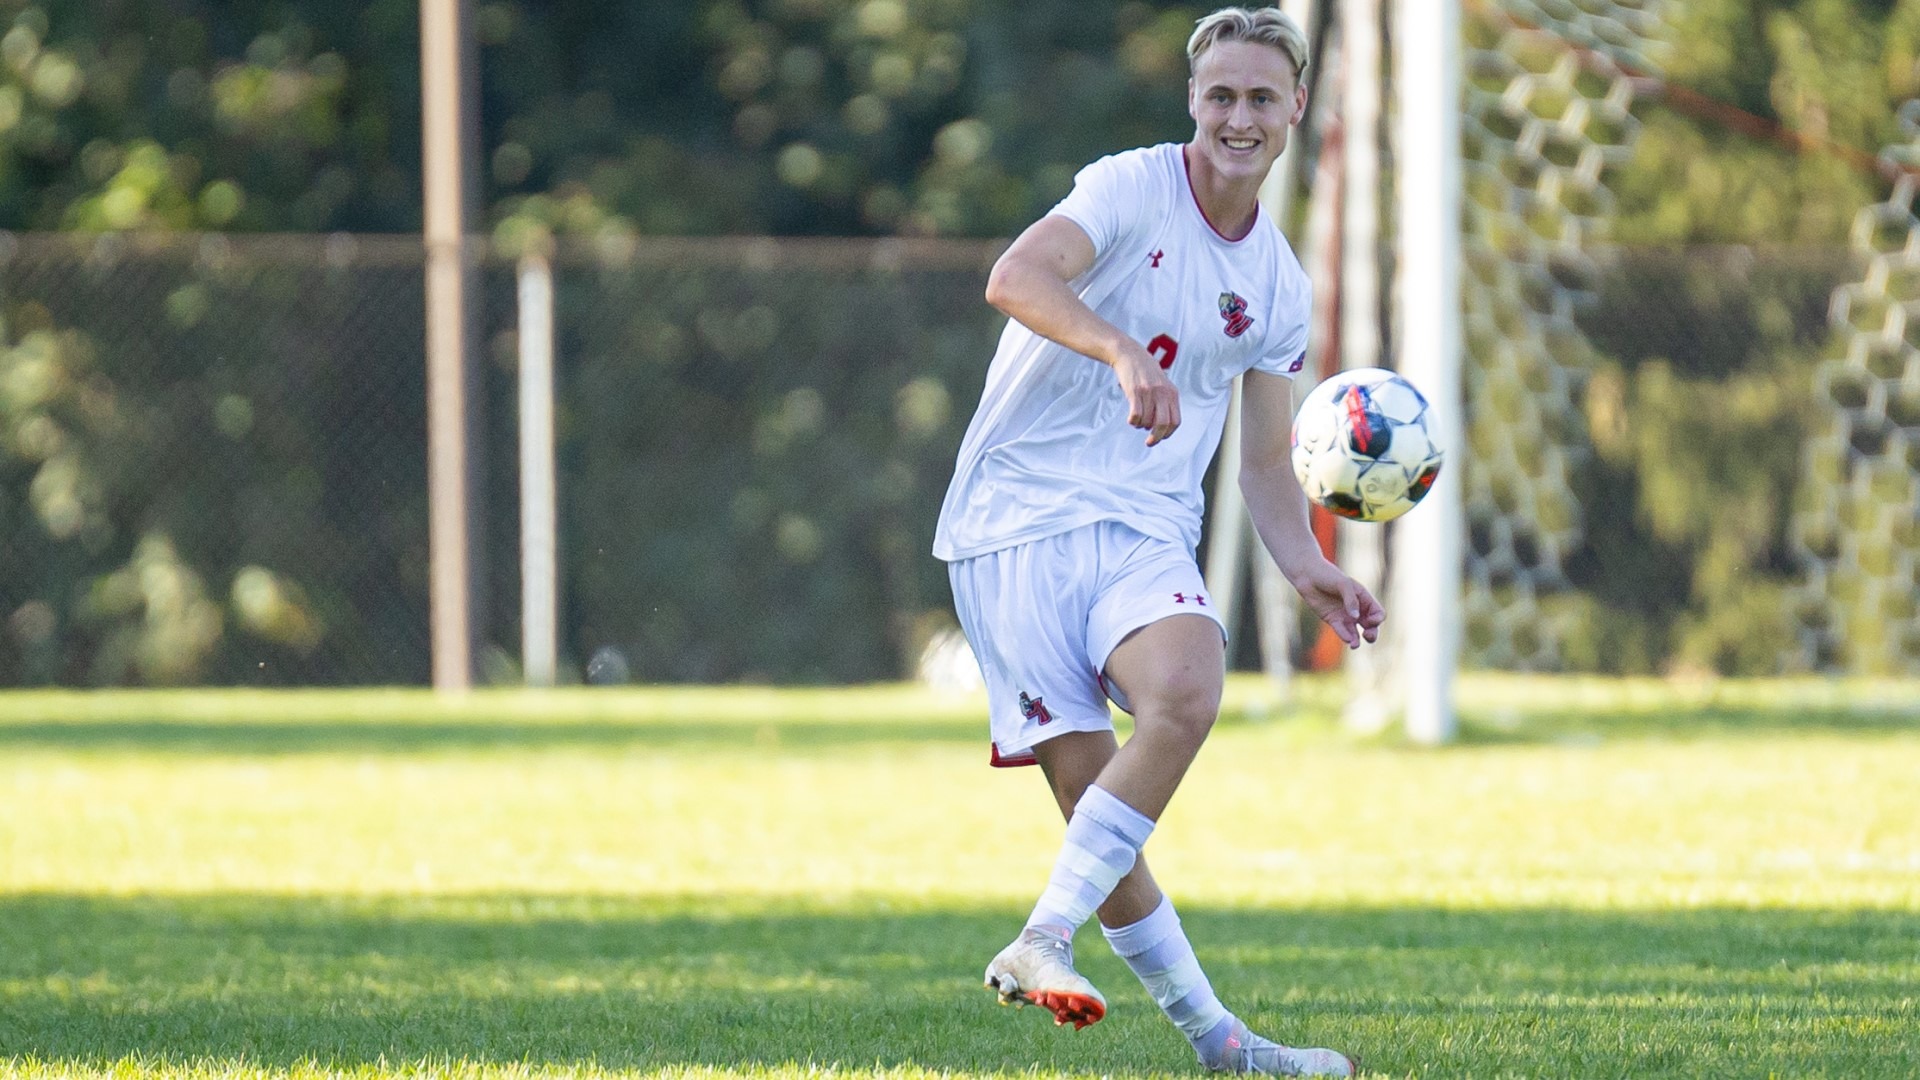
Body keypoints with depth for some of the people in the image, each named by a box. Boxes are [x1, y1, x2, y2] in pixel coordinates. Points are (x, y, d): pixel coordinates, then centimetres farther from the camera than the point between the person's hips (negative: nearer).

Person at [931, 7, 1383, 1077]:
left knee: (1187, 694, -28)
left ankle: (1042, 944, -25)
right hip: (1020, 513, -4)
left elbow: (1267, 466, 20)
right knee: (1088, 780, -12)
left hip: (1145, 529, 4)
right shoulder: (1129, 190, -5)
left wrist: (1310, 568, 1)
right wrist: (1126, 354, -41)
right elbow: (1018, 277, -26)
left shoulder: (1279, 285, 14)